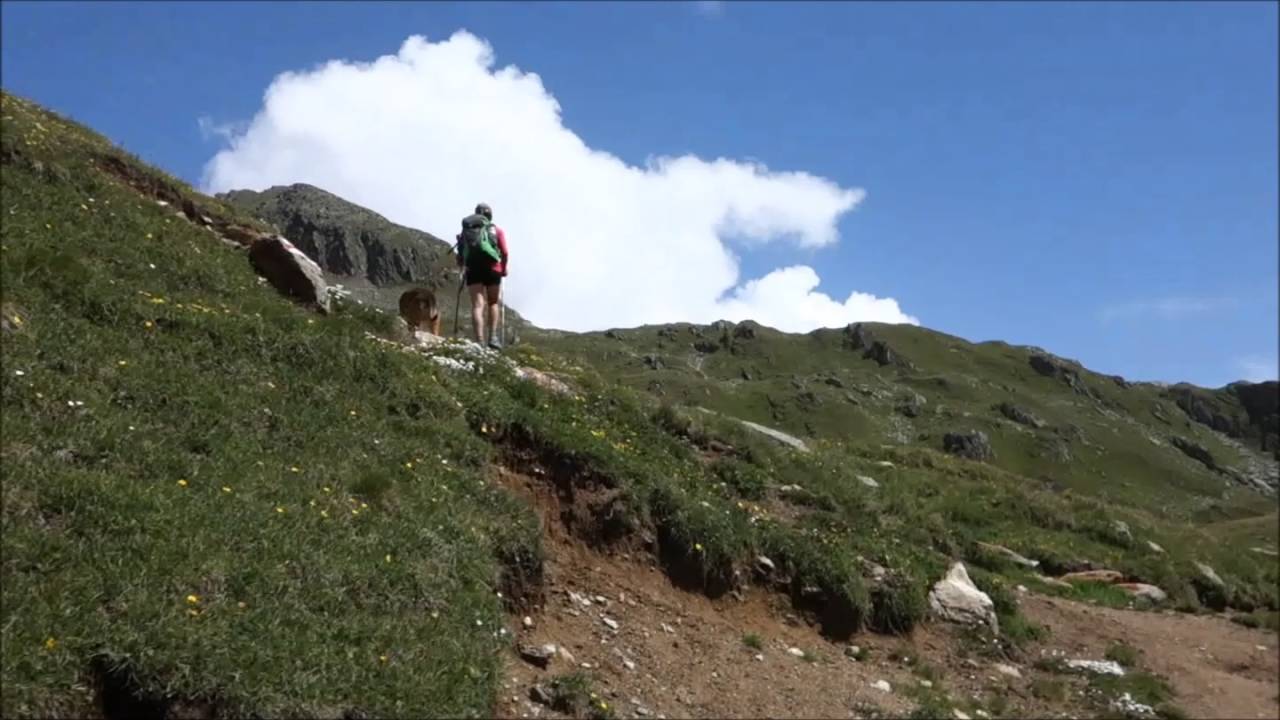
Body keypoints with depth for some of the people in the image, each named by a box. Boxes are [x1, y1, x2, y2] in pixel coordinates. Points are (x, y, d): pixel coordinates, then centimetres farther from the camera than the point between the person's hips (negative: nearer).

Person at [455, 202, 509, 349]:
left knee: (477, 306, -4)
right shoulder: (497, 230, 9)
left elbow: (460, 255, 9)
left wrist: (462, 270, 23)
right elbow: (505, 254, -1)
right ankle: (493, 337, 7)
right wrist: (504, 269, 14)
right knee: (493, 303, 17)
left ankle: (480, 342, -16)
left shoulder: (466, 230, 14)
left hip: (472, 271, 1)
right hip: (492, 269, -1)